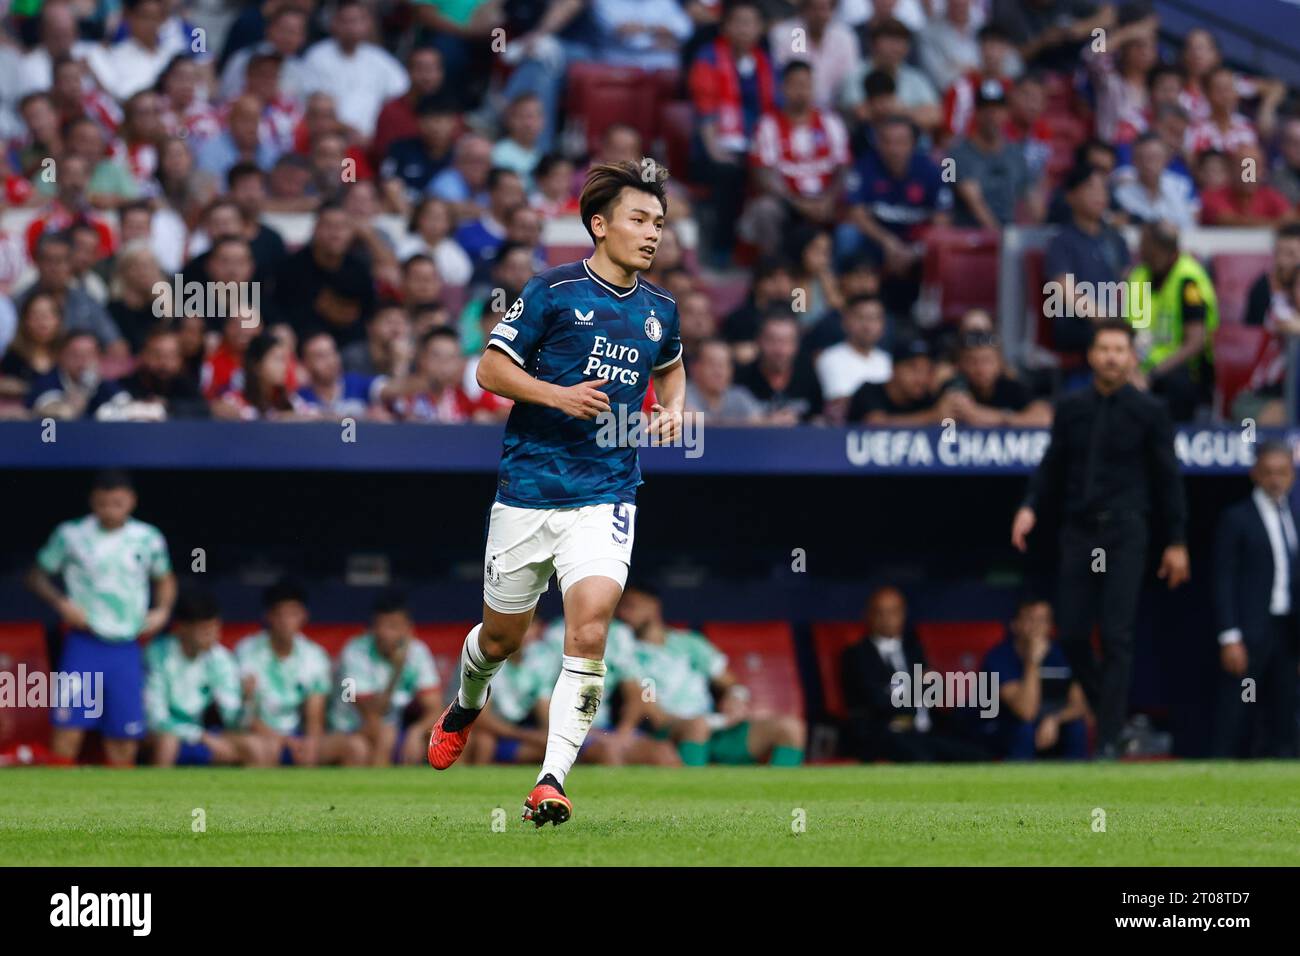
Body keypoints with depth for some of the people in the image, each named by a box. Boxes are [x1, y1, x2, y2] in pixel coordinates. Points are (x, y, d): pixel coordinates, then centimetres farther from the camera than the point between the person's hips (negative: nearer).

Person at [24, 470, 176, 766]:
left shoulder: (149, 539, 5)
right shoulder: (71, 535, -2)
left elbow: (165, 579, 21)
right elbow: (37, 575, 6)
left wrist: (161, 611, 3)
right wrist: (60, 602, -11)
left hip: (126, 649, 3)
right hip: (84, 644, -2)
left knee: (125, 736, 3)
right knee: (68, 729, -12)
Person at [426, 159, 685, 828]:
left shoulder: (659, 310, 8)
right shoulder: (554, 291, -6)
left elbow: (670, 367, 30)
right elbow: (490, 369, -4)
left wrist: (671, 412, 10)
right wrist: (558, 395, -18)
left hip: (605, 496, 2)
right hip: (527, 489, -2)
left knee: (589, 631, -18)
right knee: (503, 635, 13)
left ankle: (552, 781, -17)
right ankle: (466, 708, 47)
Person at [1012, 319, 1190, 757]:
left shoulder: (1149, 412, 2)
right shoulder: (1070, 408, 10)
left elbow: (1167, 478, 4)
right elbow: (1052, 466, 14)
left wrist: (1176, 541, 2)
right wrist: (1031, 506, -3)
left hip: (1124, 531, -3)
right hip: (1079, 531, 3)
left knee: (1116, 637, -7)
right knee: (1071, 634, 0)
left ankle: (1110, 739, -6)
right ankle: (1107, 711, 20)